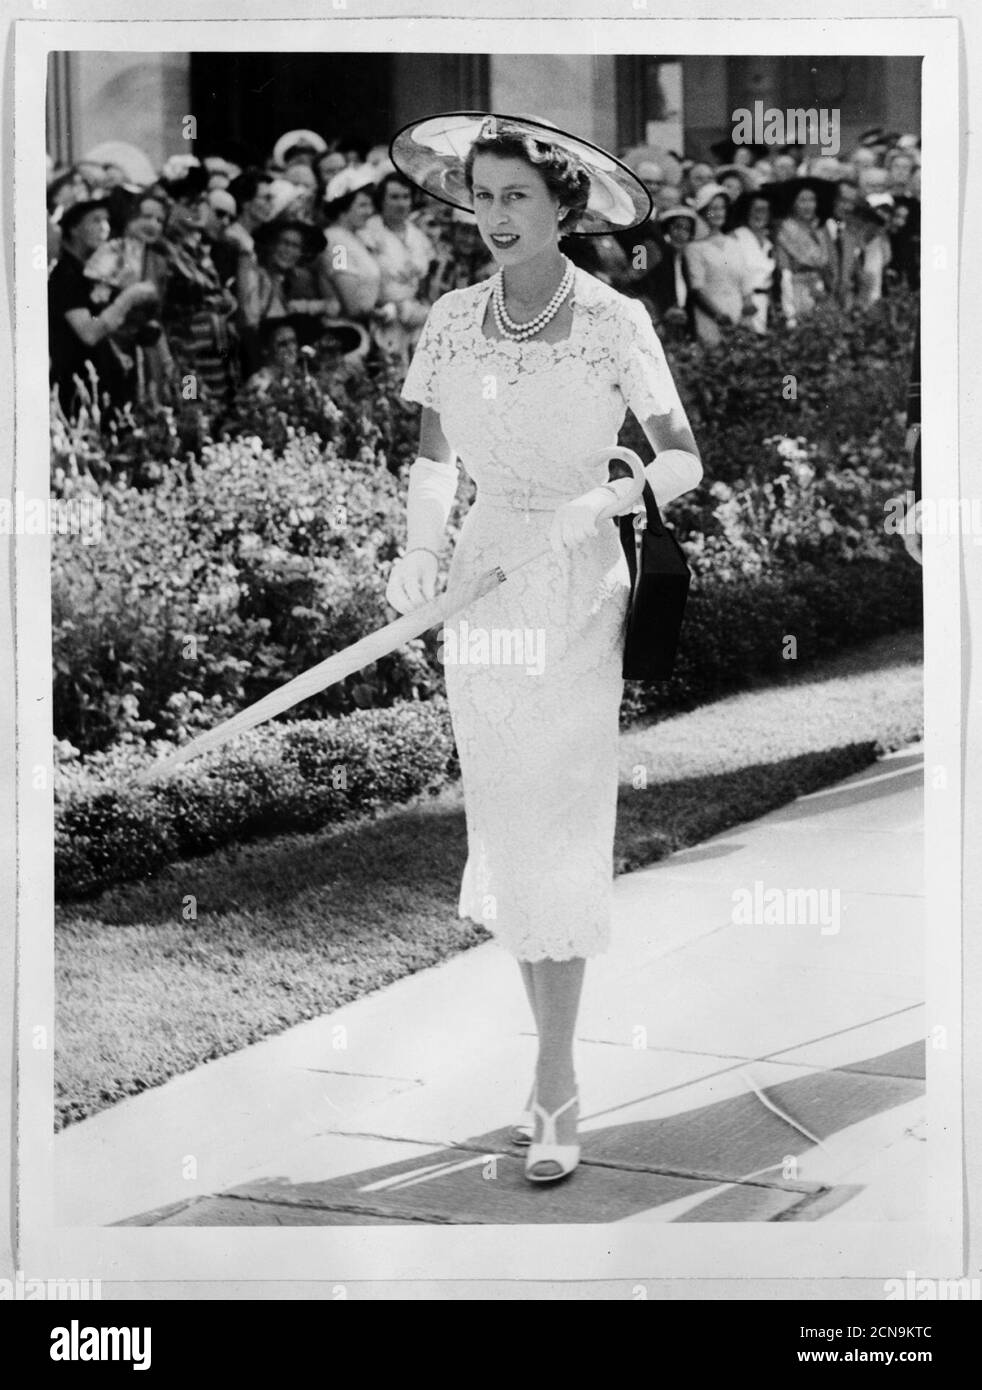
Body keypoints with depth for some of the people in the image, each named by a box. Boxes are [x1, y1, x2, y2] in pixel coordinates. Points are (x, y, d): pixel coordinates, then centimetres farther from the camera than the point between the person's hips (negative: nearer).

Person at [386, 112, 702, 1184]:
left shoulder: (612, 322, -7)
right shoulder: (451, 321, 6)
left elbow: (683, 460, -6)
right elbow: (433, 459, 11)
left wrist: (616, 496, -23)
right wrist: (416, 554, -5)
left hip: (578, 587, -4)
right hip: (482, 582, 4)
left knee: (557, 835, -6)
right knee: (502, 829, 7)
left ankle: (554, 1092, 0)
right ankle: (554, 1055, 21)